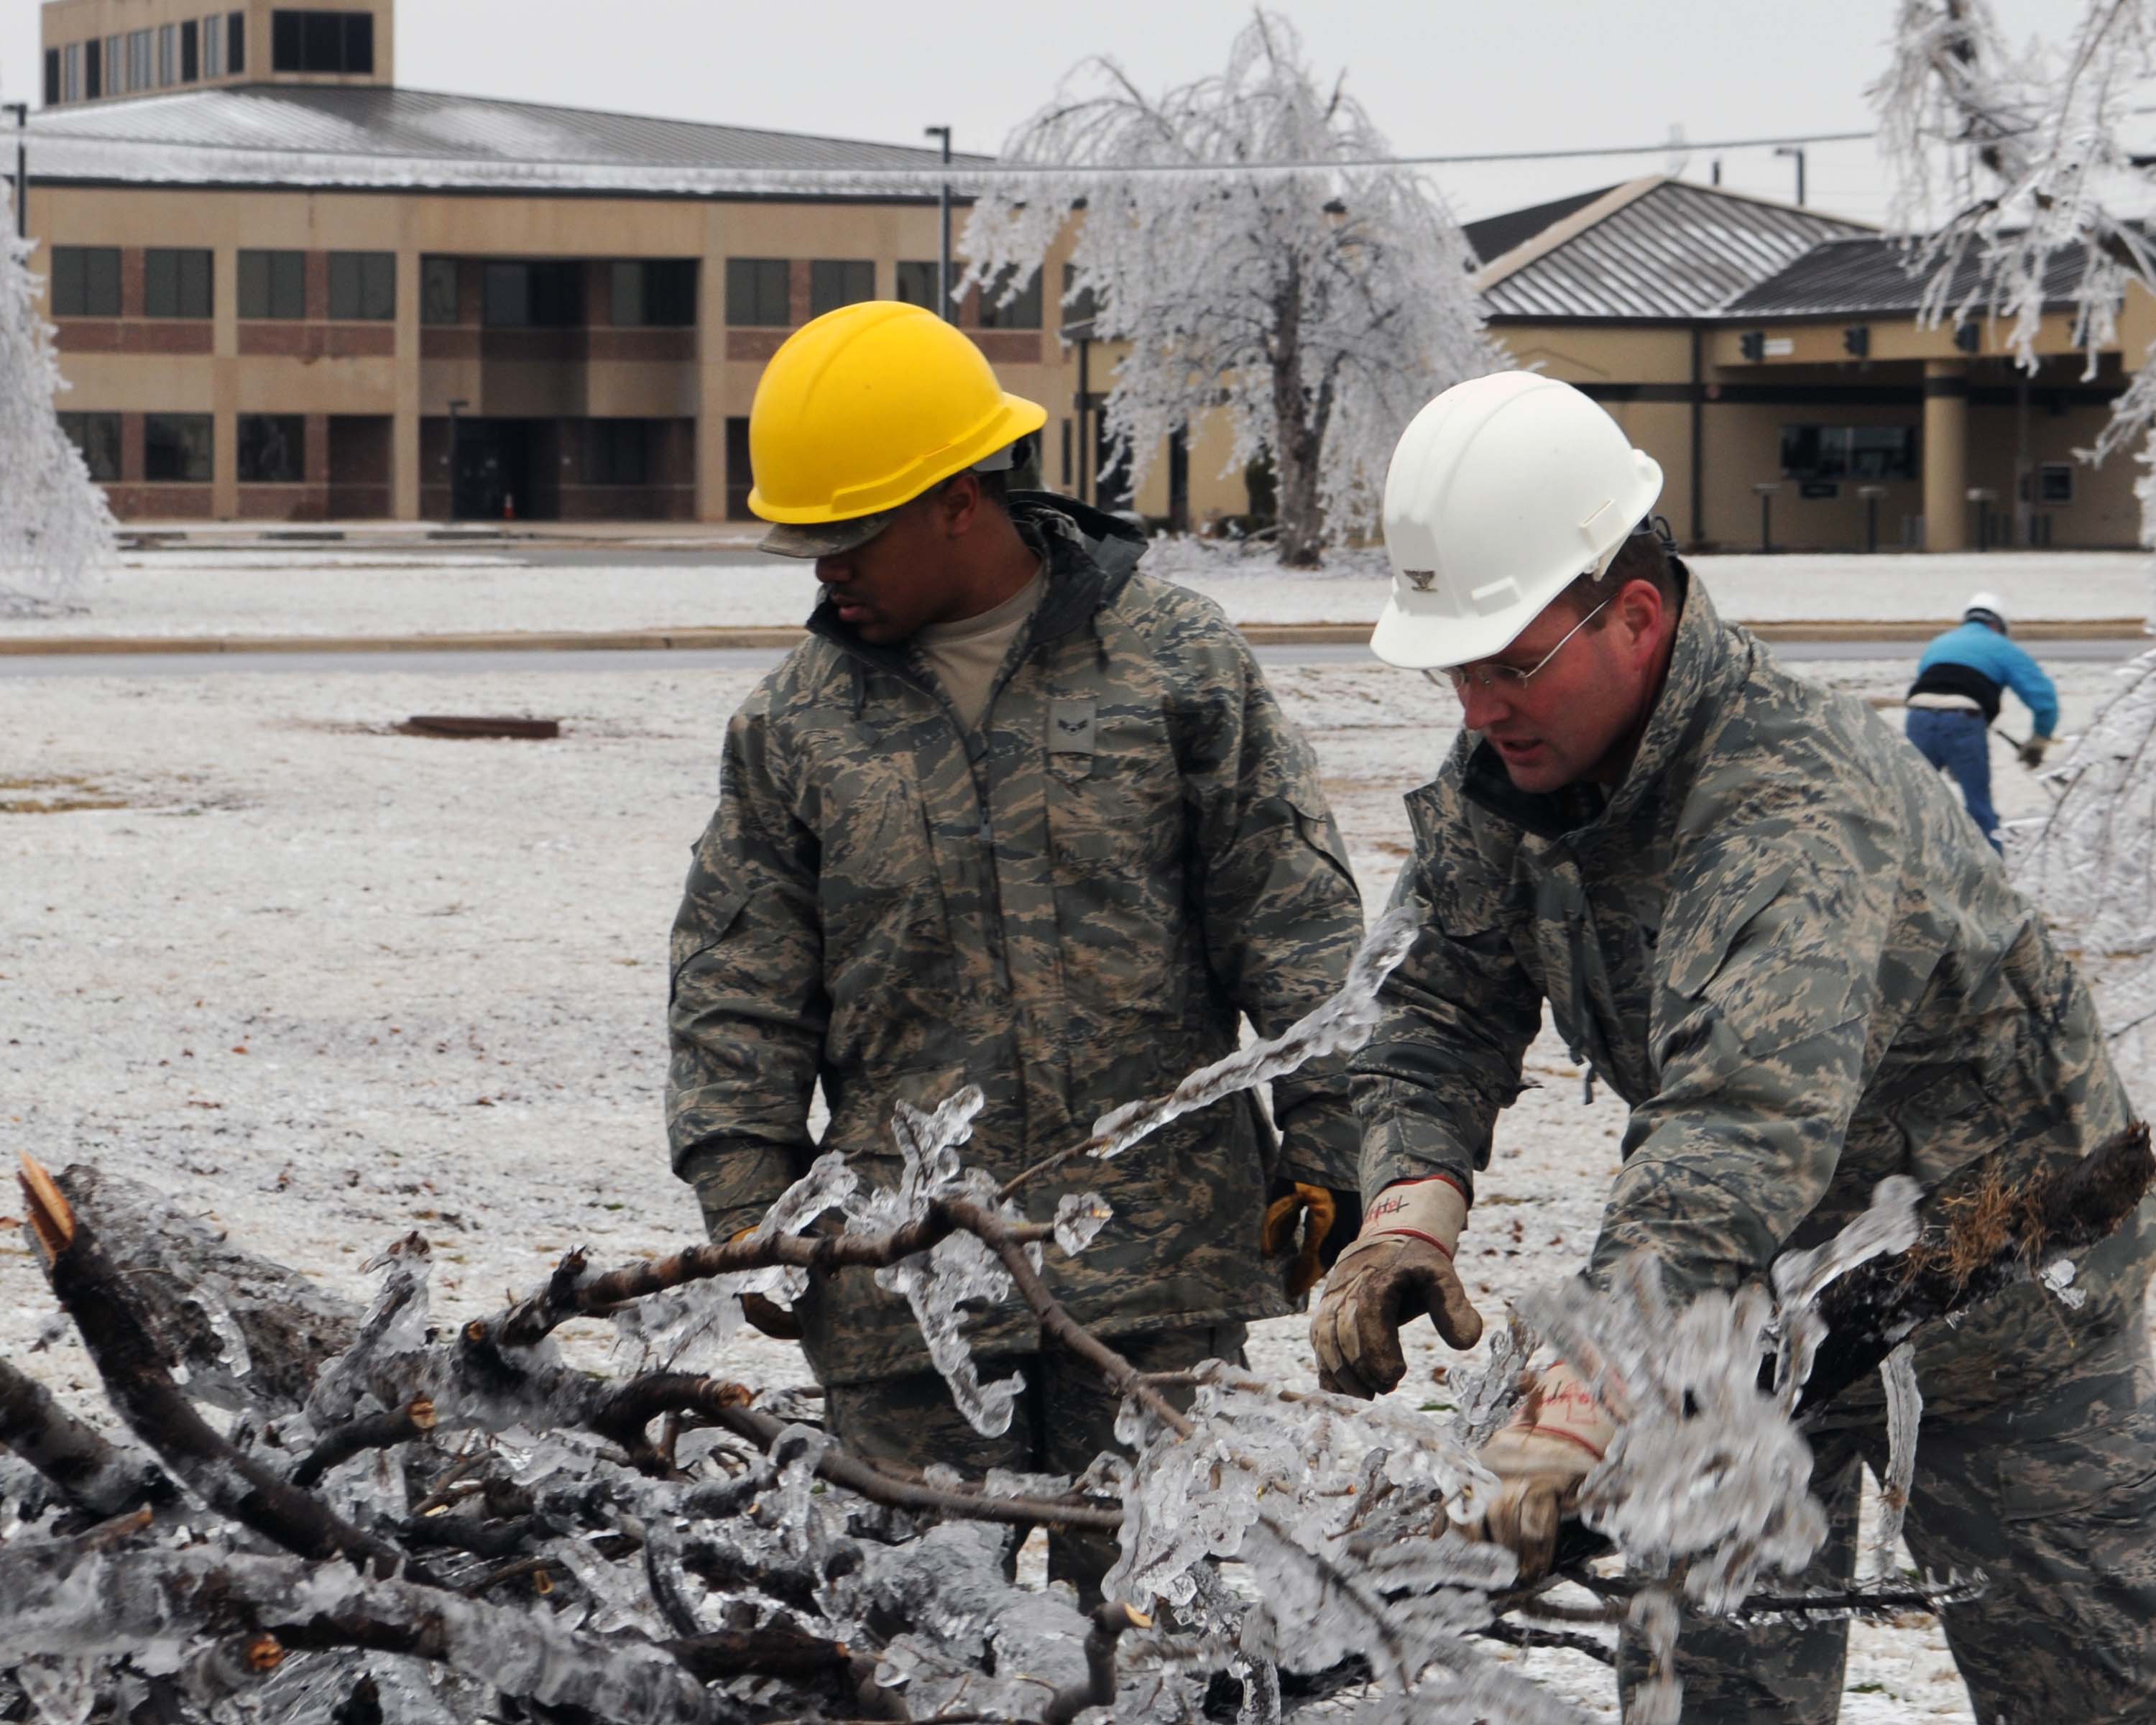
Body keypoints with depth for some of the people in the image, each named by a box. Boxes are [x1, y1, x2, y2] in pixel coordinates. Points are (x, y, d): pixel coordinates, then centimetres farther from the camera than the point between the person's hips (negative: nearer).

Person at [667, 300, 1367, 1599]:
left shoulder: (1177, 662, 2)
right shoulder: (794, 725, 8)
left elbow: (1294, 920, 3)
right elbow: (738, 991, 11)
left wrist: (1327, 1139, -1)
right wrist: (745, 1201, 2)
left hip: (1159, 1256, -2)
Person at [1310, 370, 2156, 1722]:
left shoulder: (1800, 810, -39)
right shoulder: (1510, 775, -11)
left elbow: (1753, 1118, -53)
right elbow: (1447, 1007, -5)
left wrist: (1594, 1388, -65)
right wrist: (1414, 1195, -27)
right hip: (1750, 1296, 7)